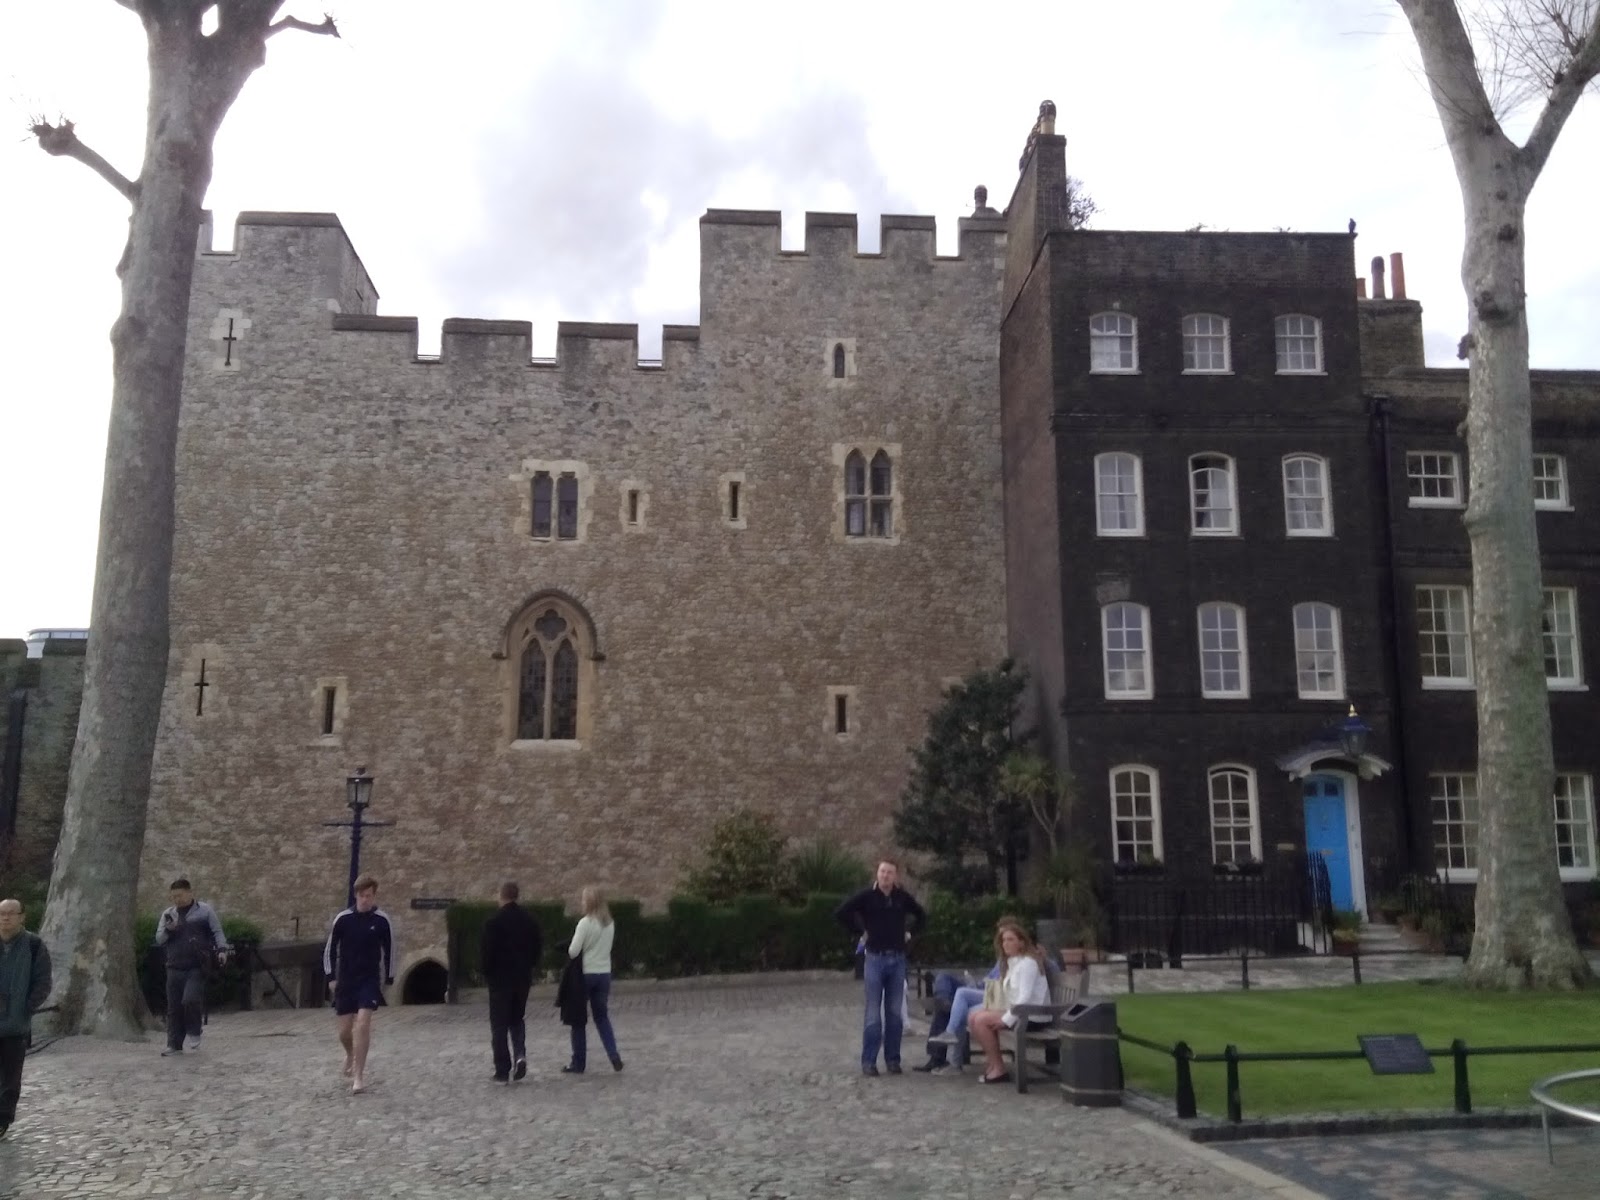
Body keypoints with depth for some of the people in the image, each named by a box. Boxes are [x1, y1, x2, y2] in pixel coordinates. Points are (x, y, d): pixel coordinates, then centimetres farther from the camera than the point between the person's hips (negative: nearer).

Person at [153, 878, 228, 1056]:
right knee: (174, 1007, 3)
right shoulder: (168, 914, 15)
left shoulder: (205, 910, 4)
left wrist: (221, 949, -13)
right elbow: (159, 939, 12)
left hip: (197, 967, -4)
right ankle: (174, 1044, 11)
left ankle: (194, 1033, 5)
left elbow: (217, 932, 2)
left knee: (191, 999, -18)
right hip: (175, 967, 4)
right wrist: (168, 930, -8)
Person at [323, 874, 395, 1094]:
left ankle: (358, 1076, -12)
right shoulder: (342, 919, -5)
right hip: (345, 981, 2)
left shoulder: (382, 920, -6)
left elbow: (389, 951, 4)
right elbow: (330, 948, 5)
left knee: (363, 1024, -18)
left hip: (370, 980, -2)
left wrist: (388, 979, 6)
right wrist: (331, 977, 0)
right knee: (345, 1030, 8)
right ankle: (350, 1055, 42)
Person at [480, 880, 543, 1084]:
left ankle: (503, 1071, 3)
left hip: (500, 979, -4)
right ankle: (520, 1055, -3)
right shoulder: (530, 920, 1)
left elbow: (486, 952, -12)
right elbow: (538, 947, 6)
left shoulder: (493, 922, -13)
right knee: (518, 1019, 20)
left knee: (499, 1025, 4)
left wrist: (487, 973, 4)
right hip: (523, 978, 4)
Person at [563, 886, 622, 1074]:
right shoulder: (609, 923, 4)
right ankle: (614, 1056, 0)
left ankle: (578, 1063, 13)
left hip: (585, 974, -5)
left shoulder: (585, 923, -15)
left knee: (579, 1019, 8)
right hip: (604, 973, 5)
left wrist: (567, 952, 4)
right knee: (602, 1016, 15)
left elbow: (573, 951, -17)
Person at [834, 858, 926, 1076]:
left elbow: (922, 917, 19)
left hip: (897, 960, 3)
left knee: (895, 1012, 6)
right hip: (875, 959, -3)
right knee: (873, 1013, -2)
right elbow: (842, 913, -5)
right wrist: (861, 931, -4)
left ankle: (892, 1059, 14)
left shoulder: (903, 897, 3)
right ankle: (868, 1061, 3)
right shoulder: (866, 896, -6)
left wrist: (909, 933, 8)